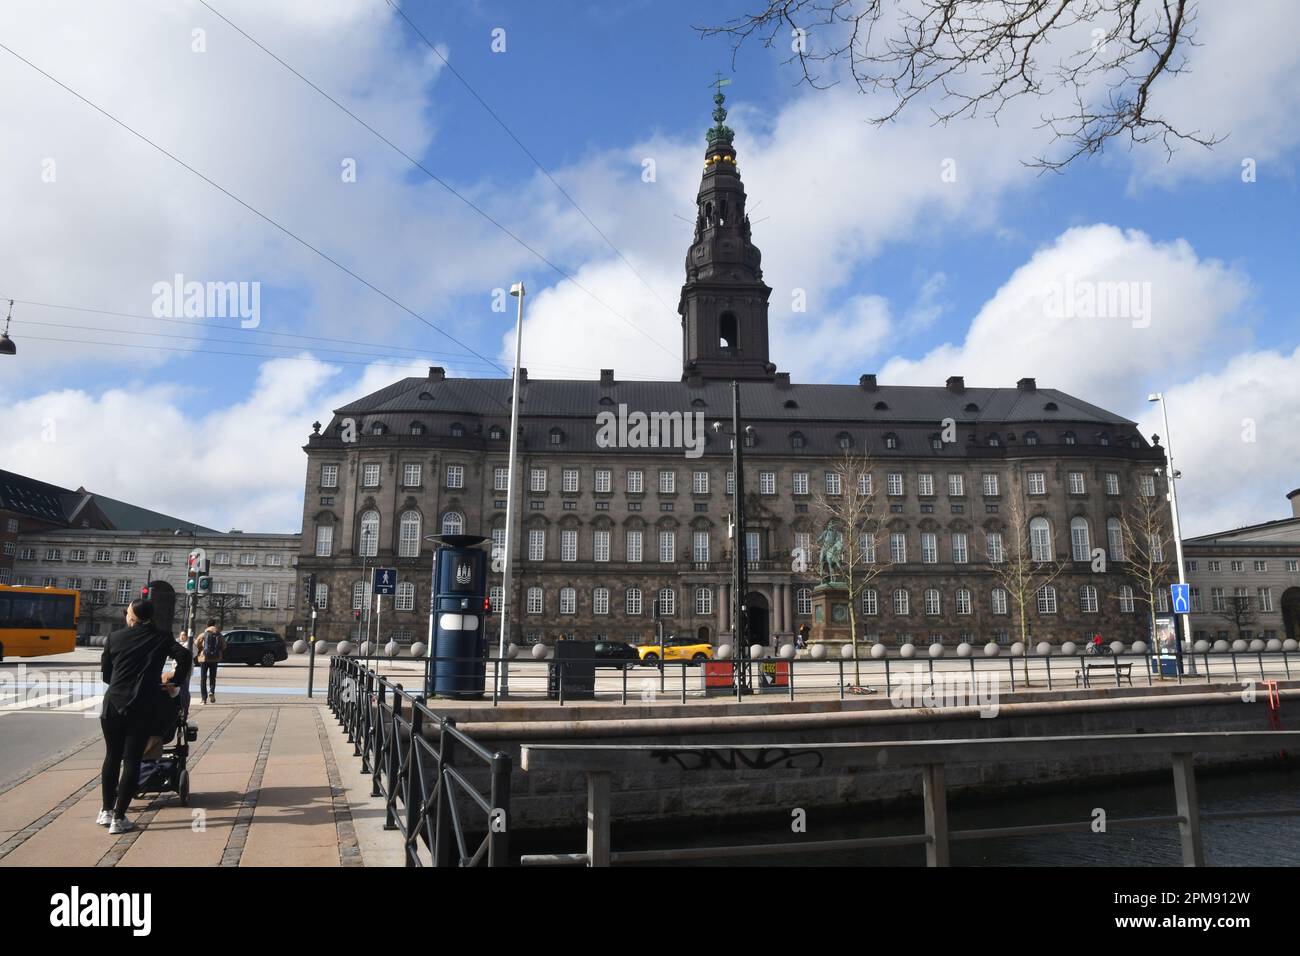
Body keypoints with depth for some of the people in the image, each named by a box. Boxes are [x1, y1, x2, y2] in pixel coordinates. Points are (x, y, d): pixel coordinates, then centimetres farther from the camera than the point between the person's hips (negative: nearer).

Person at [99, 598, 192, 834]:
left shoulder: (115, 637, 6)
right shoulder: (161, 638, 2)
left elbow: (105, 672, 13)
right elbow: (184, 656, -13)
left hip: (113, 704, 2)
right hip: (143, 708, -2)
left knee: (112, 757, 17)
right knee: (132, 760, 2)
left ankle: (106, 810, 23)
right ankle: (119, 818, 1)